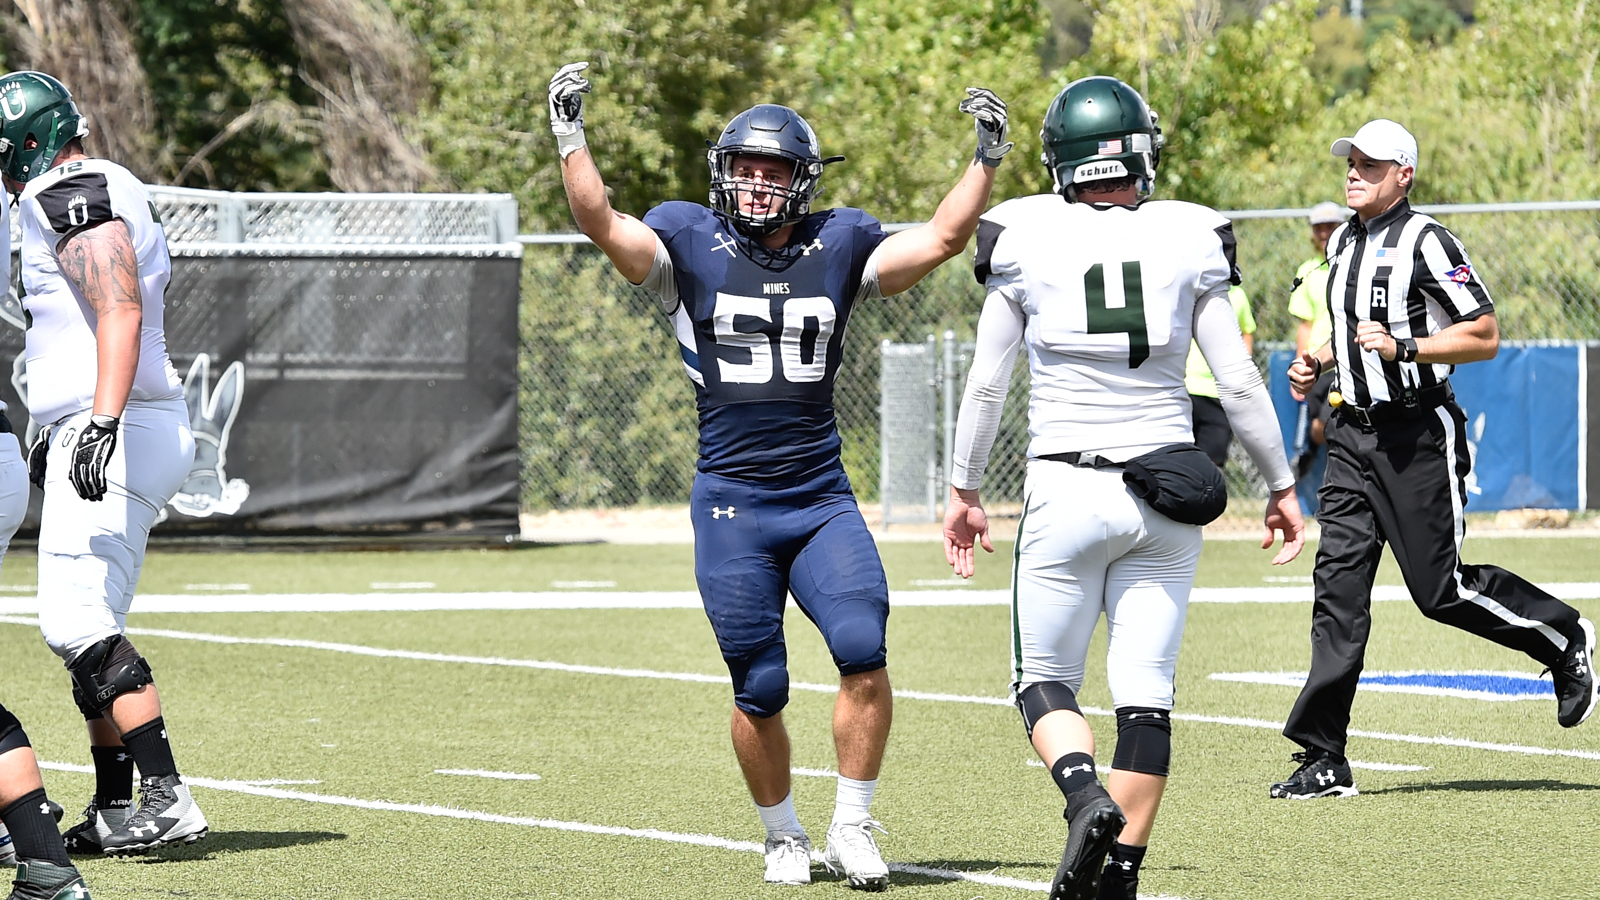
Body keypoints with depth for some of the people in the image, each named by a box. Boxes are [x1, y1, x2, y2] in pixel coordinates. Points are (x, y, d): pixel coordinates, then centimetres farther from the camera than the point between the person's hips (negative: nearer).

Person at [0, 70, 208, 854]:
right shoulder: (112, 193, 20)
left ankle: (167, 800, -20)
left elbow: (120, 312, -24)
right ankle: (115, 810, 16)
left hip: (116, 436, -11)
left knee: (77, 624, -15)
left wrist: (101, 423, -33)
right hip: (92, 434, 11)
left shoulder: (74, 196, -12)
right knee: (89, 627, 13)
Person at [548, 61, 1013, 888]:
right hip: (732, 507, -1)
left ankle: (851, 829, -5)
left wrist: (987, 158, -2)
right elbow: (601, 224, -11)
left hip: (822, 500, 1)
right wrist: (571, 136, -19)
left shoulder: (839, 247, 8)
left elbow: (941, 239, 5)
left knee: (863, 651, -18)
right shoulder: (689, 245, 2)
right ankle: (782, 837, 22)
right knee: (759, 691, 1)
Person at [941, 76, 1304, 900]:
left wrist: (964, 490, 16)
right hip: (1165, 495, 1)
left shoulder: (1026, 242, -2)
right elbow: (1237, 382, 2)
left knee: (1044, 679, 9)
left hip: (1065, 491, -1)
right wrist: (1281, 485, 14)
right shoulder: (1188, 241, -1)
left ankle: (1085, 793, -20)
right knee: (1144, 692, 6)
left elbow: (986, 383, 3)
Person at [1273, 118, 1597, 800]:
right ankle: (1323, 762, -5)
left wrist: (1403, 347, -23)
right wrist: (1318, 362, 10)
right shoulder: (1343, 244, 13)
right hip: (1354, 431, 7)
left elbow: (1485, 336, -13)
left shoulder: (1426, 243, -12)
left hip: (1419, 435, -7)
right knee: (1339, 583, -3)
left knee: (1440, 589, -3)